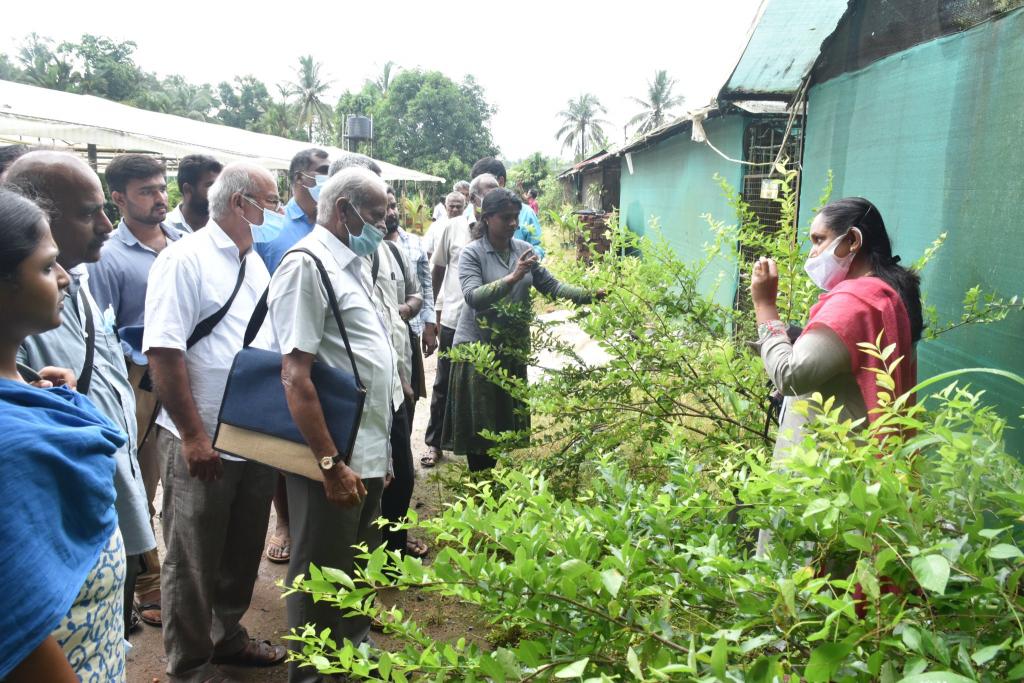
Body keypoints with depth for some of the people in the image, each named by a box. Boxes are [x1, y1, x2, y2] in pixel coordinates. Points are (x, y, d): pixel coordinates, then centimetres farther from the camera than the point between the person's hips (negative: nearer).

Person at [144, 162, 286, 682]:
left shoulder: (255, 262, 11)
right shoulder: (185, 259, -13)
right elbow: (163, 351, -19)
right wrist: (193, 436, -20)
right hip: (202, 443, -7)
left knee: (242, 551, 21)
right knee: (193, 560, 10)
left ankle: (227, 635, 42)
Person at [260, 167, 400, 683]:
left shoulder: (349, 263, 12)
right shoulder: (307, 265, -16)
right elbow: (295, 376, -22)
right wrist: (331, 464, -23)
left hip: (368, 451, 9)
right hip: (333, 458, -9)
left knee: (360, 567, 24)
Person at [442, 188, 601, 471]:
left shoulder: (524, 249, 5)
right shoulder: (472, 253, -9)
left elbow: (551, 286, 2)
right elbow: (473, 297, -24)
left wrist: (591, 295, -10)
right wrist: (513, 278, -34)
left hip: (513, 349, 5)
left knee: (506, 419, 12)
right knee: (479, 427, 3)